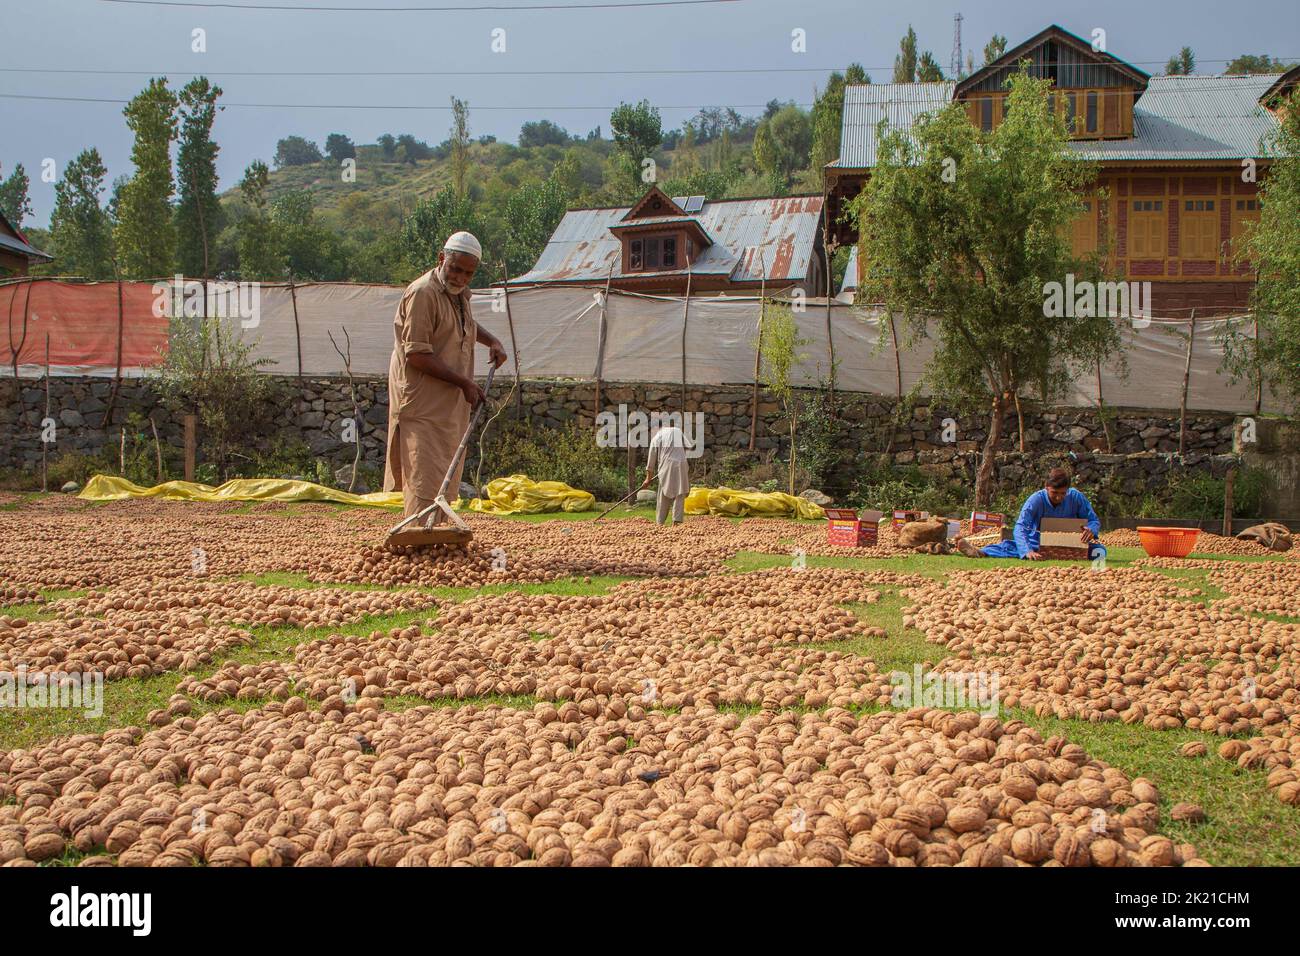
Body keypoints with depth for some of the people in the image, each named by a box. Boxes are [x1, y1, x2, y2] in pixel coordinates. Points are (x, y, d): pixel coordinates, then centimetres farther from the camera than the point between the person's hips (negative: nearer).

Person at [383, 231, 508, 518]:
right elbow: (417, 355, -20)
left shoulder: (459, 293, 15)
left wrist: (492, 341, 18)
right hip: (424, 409, -9)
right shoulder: (422, 293, -14)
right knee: (426, 483, -13)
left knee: (447, 481, 10)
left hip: (452, 407, 9)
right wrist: (465, 382, -17)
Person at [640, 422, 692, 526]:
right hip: (681, 464, 1)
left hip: (667, 466, -1)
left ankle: (659, 522, 9)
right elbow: (687, 446, 6)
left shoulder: (656, 437, 13)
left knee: (663, 495, 8)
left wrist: (648, 478, 20)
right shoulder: (678, 431, 17)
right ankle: (677, 520, -5)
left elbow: (651, 460, 14)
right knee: (679, 494, 3)